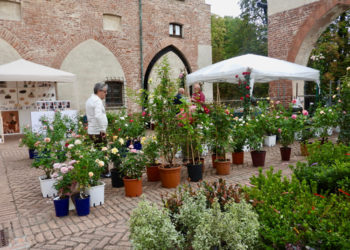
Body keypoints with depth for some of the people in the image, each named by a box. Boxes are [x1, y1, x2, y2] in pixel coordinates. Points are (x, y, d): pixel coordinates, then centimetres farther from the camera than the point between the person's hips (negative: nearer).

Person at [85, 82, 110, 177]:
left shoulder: (90, 100, 18)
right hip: (98, 131, -10)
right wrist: (102, 129, -23)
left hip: (92, 131, 10)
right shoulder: (97, 101, -14)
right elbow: (98, 116, -29)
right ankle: (105, 172, 6)